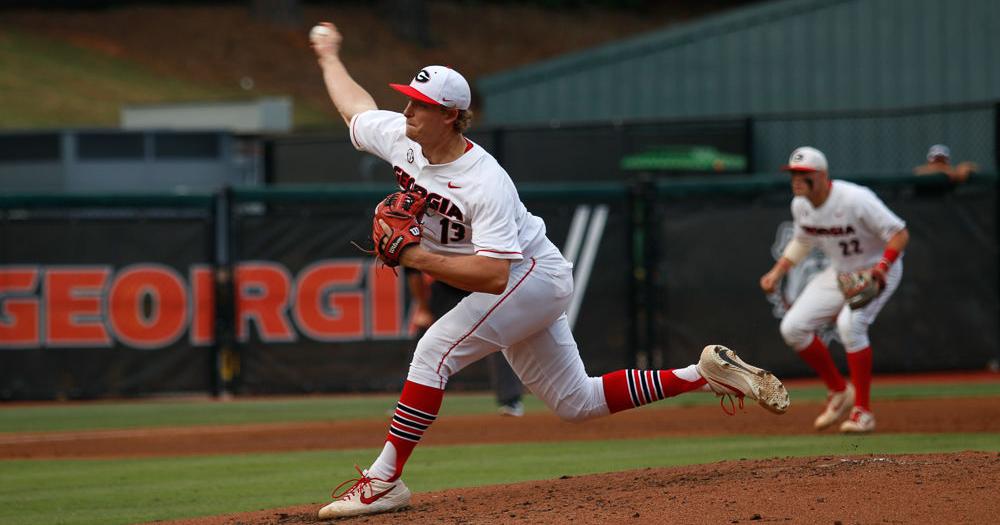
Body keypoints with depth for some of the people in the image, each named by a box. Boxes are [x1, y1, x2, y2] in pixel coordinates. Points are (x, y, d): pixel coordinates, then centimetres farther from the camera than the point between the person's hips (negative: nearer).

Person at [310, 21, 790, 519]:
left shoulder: (486, 184, -30)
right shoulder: (398, 137, -6)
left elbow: (494, 275, -38)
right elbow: (356, 106, 17)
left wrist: (417, 258, -35)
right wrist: (329, 57, 29)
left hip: (532, 276, -9)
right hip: (524, 290, 9)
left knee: (434, 351, -22)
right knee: (576, 401, 11)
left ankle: (383, 482, -19)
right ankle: (704, 375, 18)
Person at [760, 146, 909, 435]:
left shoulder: (855, 200, -29)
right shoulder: (800, 206, -6)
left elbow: (899, 233, -28)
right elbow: (801, 241, 15)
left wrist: (882, 266, -44)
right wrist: (777, 272, 3)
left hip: (876, 272, -8)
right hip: (839, 272, 8)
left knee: (850, 324, -31)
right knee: (793, 327, -3)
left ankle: (863, 411, -20)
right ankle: (839, 392, 15)